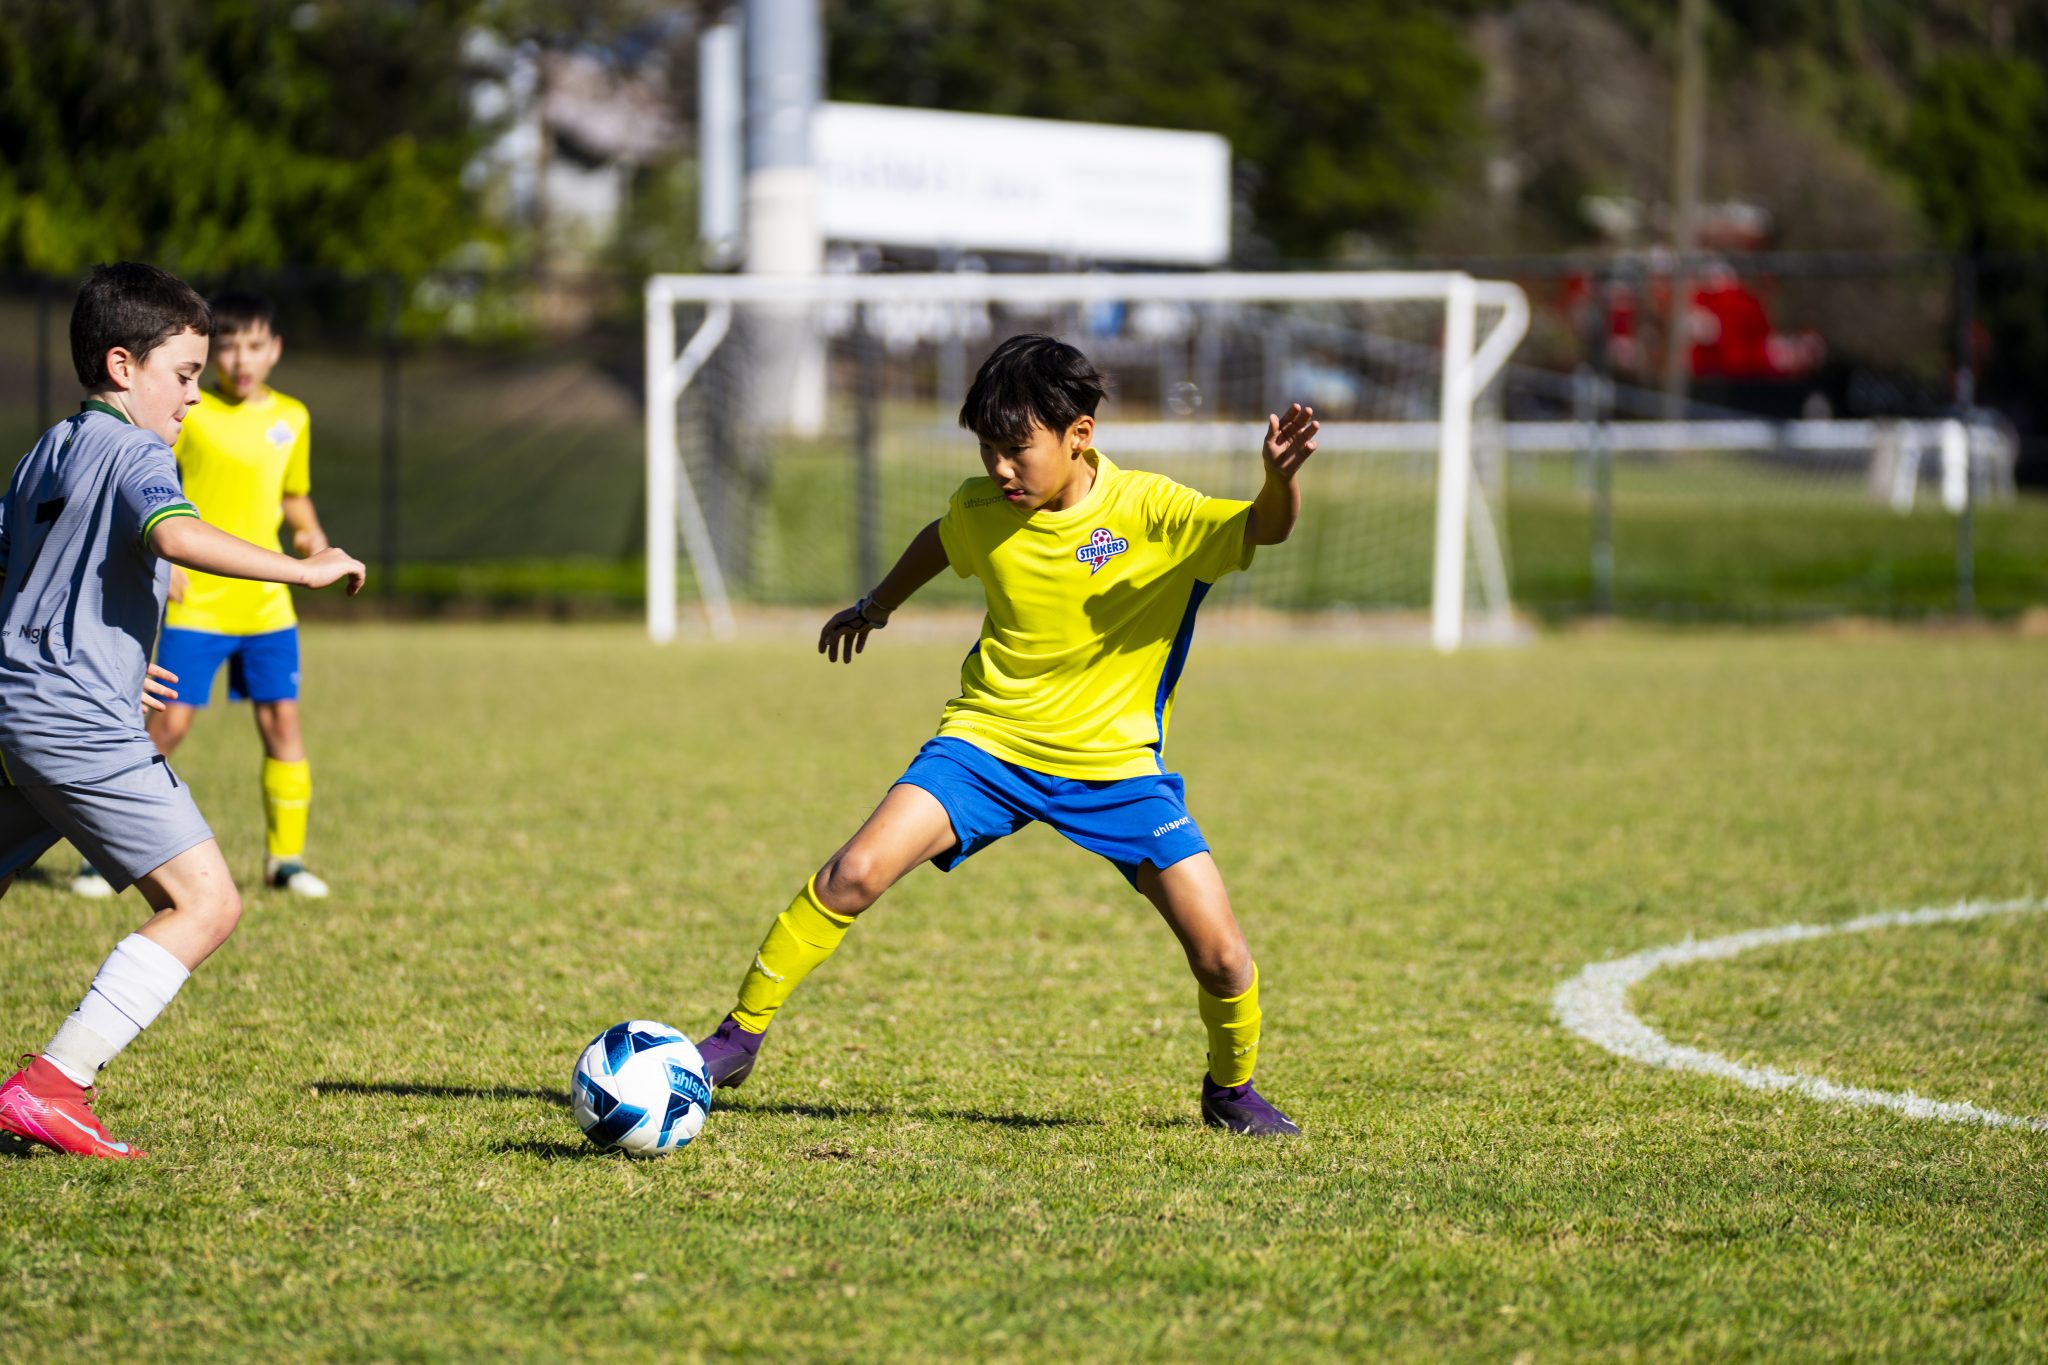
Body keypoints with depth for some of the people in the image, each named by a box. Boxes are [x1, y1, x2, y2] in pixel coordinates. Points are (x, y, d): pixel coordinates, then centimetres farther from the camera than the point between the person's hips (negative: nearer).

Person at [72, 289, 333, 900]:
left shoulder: (291, 418, 9)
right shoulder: (186, 413, -5)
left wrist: (311, 532, 4)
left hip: (265, 601, 4)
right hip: (195, 601, -4)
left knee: (281, 718, 0)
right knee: (170, 722, -8)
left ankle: (286, 856, 12)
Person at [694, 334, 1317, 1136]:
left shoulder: (1148, 511, -17)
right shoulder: (981, 510, -6)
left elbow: (1266, 529, -29)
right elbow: (939, 542, 19)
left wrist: (1280, 476, -51)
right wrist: (877, 605, 31)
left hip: (1116, 763, -2)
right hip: (989, 740, 2)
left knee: (1222, 955, -10)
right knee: (856, 872, -19)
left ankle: (1231, 1091, 21)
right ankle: (740, 1037, -4)